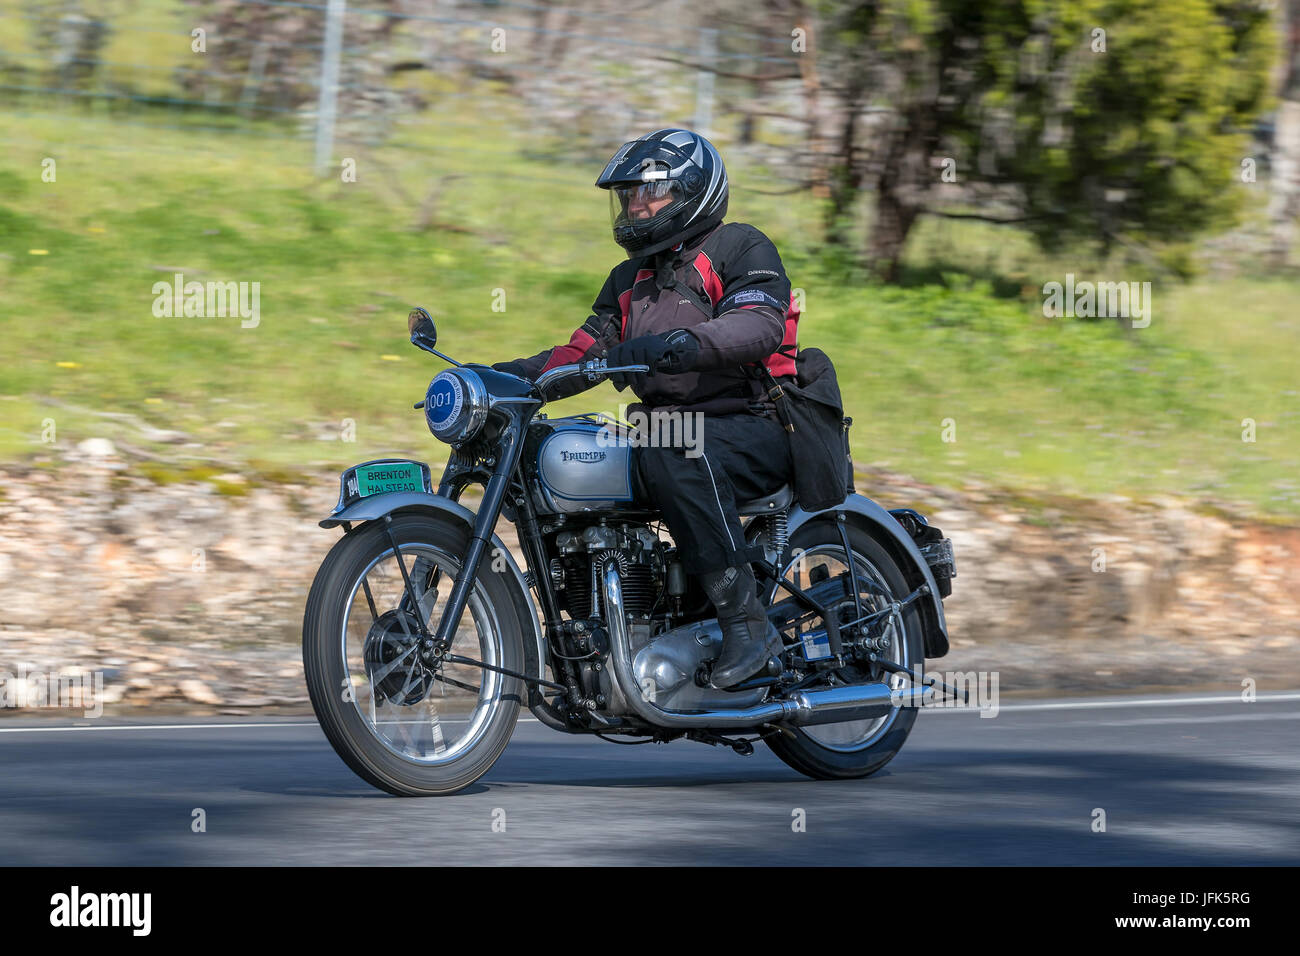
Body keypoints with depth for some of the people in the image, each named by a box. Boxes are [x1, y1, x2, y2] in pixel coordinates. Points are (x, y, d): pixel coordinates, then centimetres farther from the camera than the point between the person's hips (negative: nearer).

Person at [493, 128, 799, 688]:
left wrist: (682, 342, -37)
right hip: (670, 427, 8)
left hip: (754, 427, -8)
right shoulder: (631, 278, 23)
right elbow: (584, 353, 15)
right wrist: (511, 375, -2)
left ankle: (747, 621, -36)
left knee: (673, 456, -39)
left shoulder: (742, 249, -1)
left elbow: (760, 326, -20)